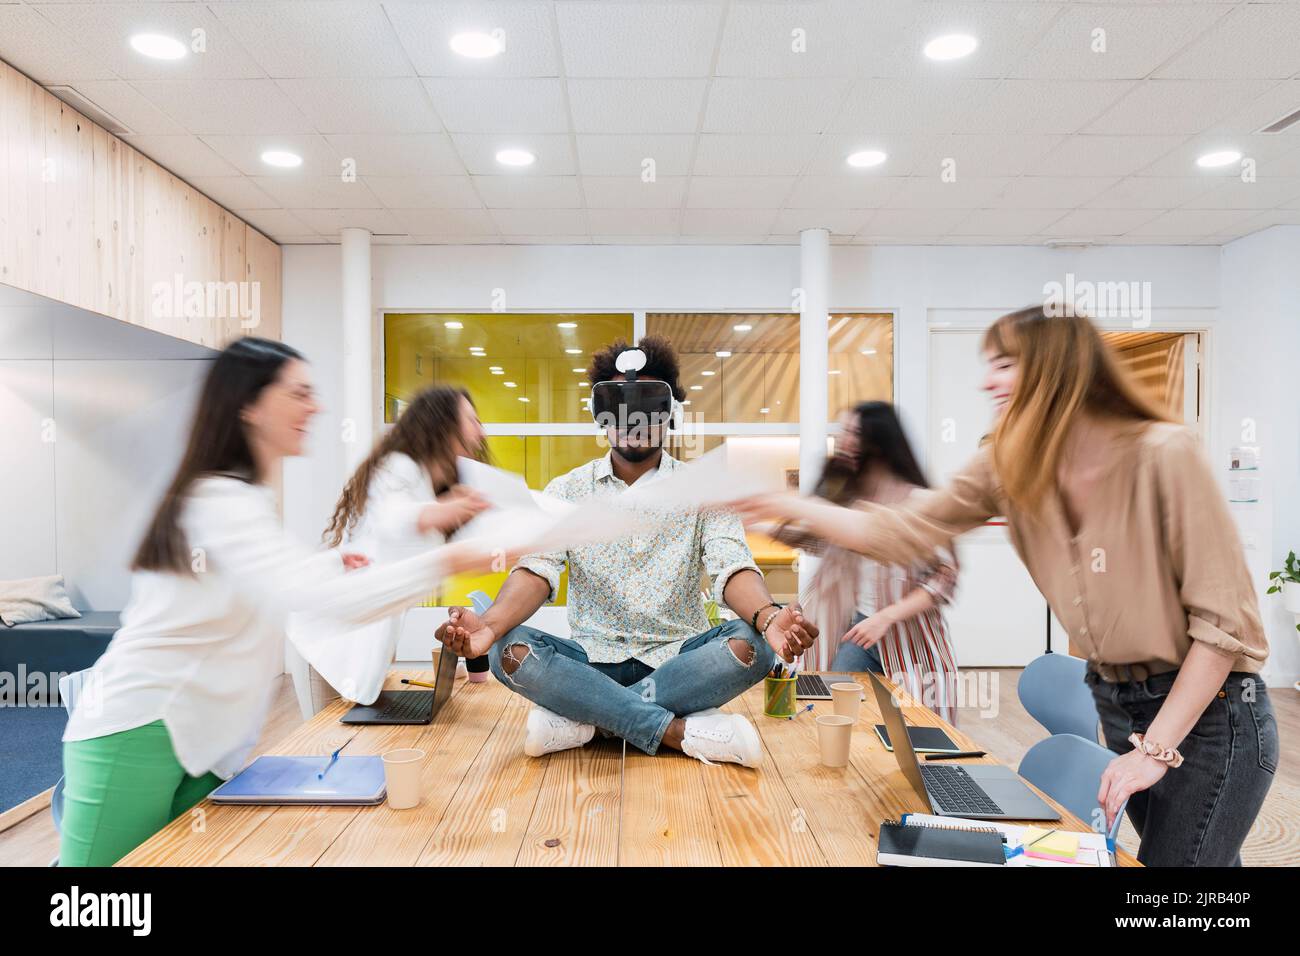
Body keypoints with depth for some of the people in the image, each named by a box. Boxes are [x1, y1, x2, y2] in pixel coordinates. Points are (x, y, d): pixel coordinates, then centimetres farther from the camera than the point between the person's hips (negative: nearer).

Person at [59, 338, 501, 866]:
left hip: (198, 736, 9)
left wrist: (330, 562, 10)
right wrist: (444, 562, -34)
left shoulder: (243, 495, 11)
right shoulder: (222, 499, -22)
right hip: (140, 732, -9)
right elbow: (324, 600, -36)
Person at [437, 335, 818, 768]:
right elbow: (538, 570, -11)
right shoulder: (567, 491, 3)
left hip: (677, 658, 0)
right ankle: (681, 731, -26)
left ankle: (577, 717, -23)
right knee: (511, 651, -26)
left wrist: (768, 616, -38)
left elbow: (732, 567, -13)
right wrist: (490, 624, -34)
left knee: (750, 644, -29)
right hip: (593, 660, 1)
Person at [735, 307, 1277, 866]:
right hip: (1115, 703, 5)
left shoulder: (1163, 454, -21)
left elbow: (1223, 617, -18)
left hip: (1209, 710, -5)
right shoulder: (1008, 467, -4)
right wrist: (787, 506, -15)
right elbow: (902, 533, -7)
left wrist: (1156, 749, -18)